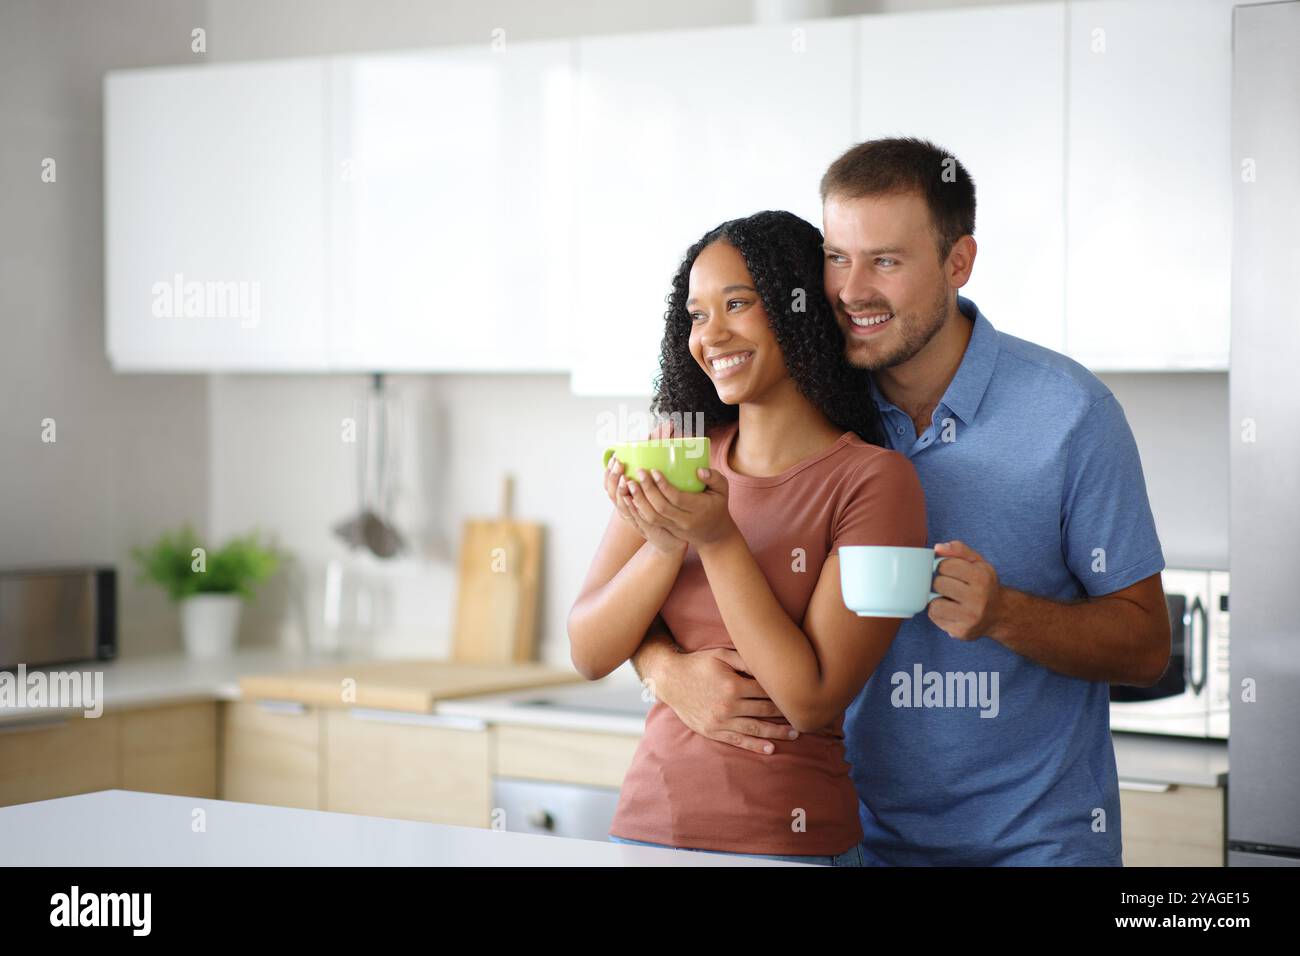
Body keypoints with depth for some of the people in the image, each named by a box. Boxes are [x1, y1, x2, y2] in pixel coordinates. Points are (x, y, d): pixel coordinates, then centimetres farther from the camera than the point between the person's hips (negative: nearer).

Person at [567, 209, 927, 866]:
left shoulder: (873, 480, -10)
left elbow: (812, 701, -15)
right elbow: (589, 655, -1)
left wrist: (718, 539, -20)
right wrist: (666, 545, -16)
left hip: (787, 840, -4)